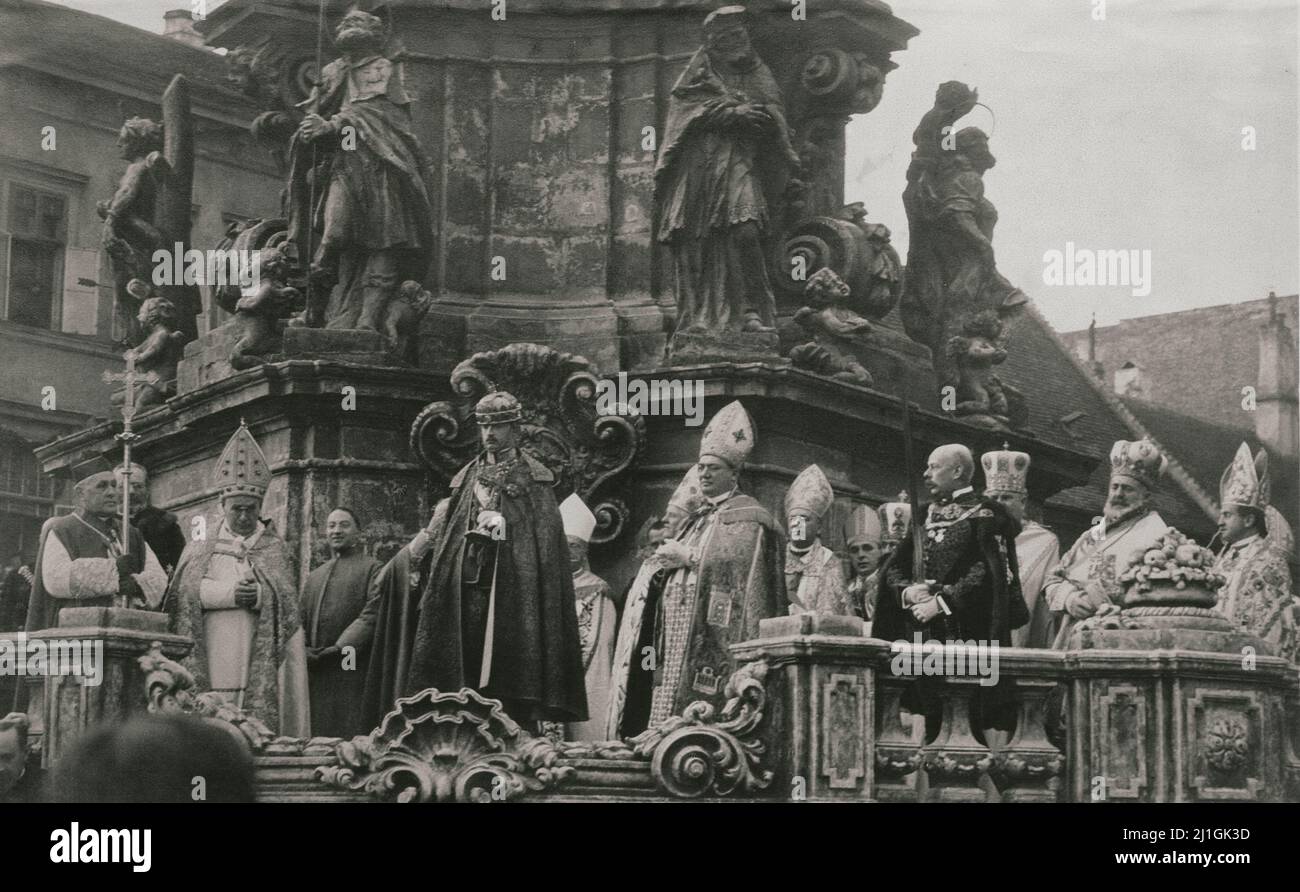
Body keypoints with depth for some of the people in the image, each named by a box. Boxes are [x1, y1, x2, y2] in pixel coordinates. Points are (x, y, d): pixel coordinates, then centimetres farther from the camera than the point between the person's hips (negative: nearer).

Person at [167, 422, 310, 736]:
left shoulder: (275, 550, 15)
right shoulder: (200, 551, 15)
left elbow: (286, 598, 2)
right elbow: (186, 592, -2)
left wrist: (258, 595, -17)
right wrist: (230, 594, -13)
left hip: (259, 671, 0)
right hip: (211, 662, 0)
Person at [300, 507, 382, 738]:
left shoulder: (372, 569, 5)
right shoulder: (314, 576, 24)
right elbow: (301, 621, 18)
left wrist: (340, 647, -17)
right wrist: (303, 649, -2)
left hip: (353, 672, -5)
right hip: (316, 673, 5)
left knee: (352, 733, -10)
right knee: (318, 735, 0)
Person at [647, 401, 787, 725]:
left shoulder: (746, 516, 0)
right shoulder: (699, 519, 25)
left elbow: (740, 561, -17)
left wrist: (688, 557, -10)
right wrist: (670, 557, 3)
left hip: (718, 634, -8)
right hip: (683, 632, 8)